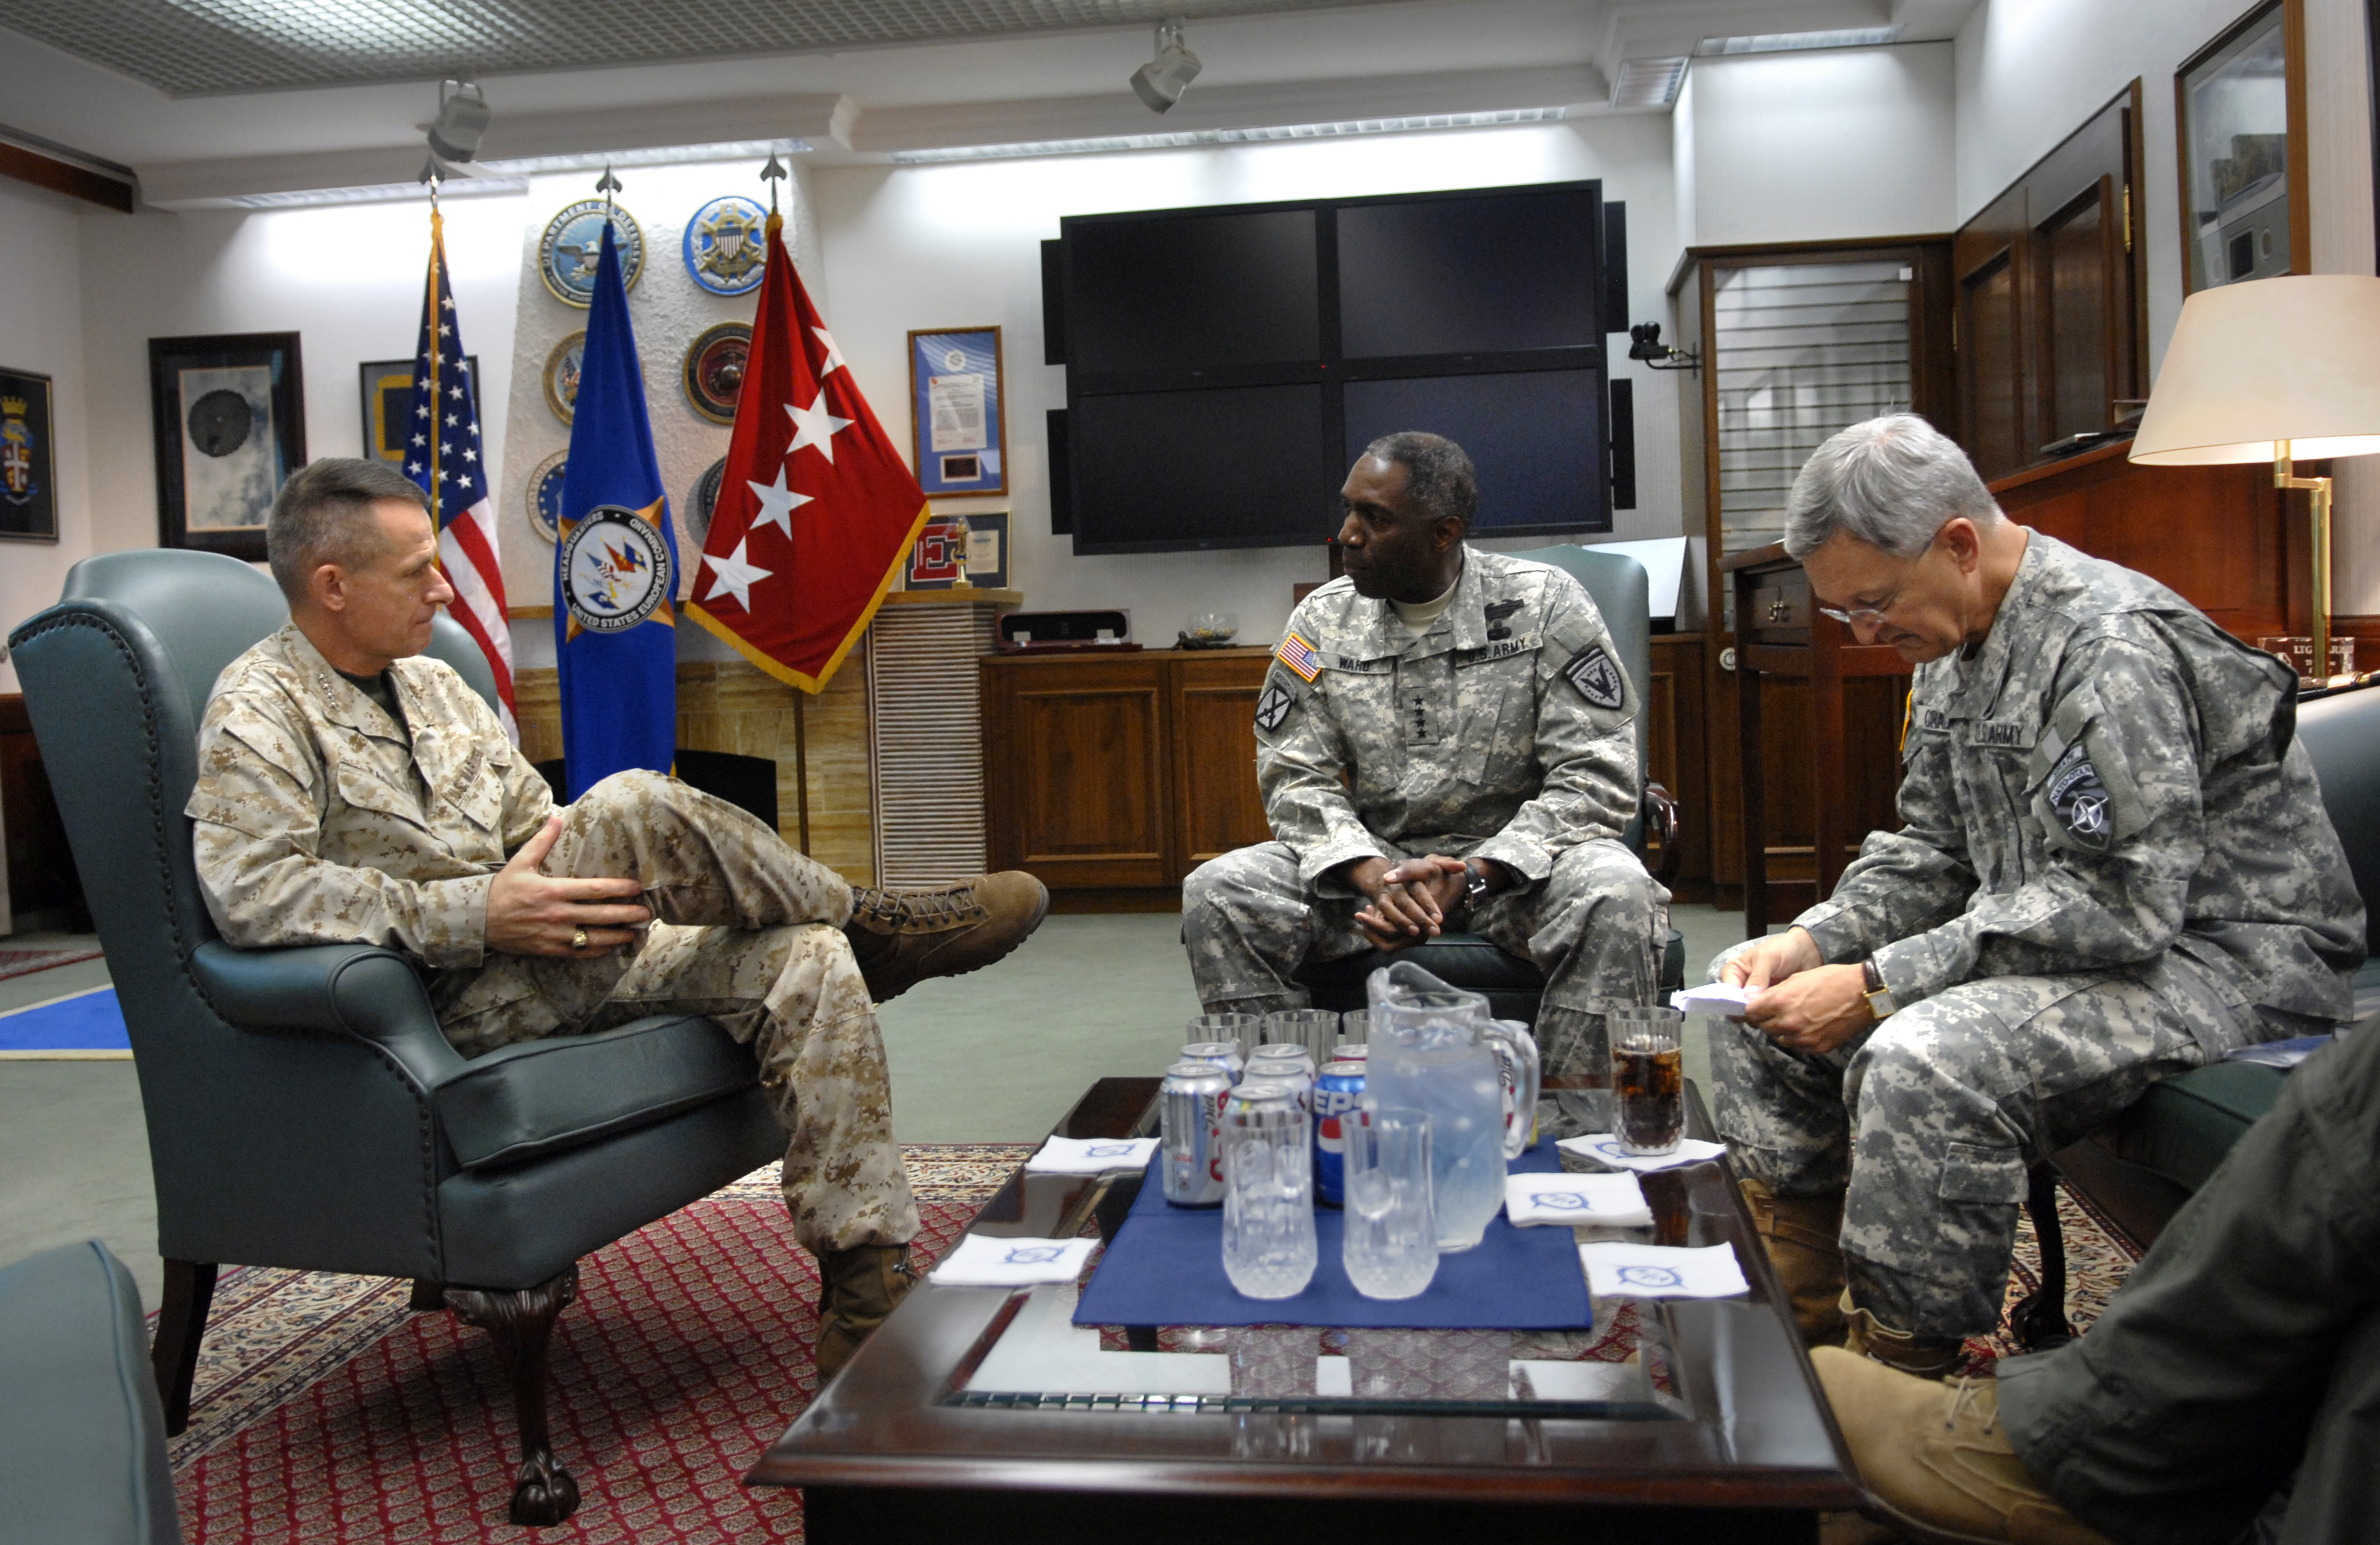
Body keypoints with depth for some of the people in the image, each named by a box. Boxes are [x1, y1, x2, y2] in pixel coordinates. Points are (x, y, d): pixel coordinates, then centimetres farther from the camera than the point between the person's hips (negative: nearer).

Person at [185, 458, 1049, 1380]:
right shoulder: (259, 715, -6)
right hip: (449, 1002, -8)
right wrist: (477, 913, -25)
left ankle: (870, 1298, -16)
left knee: (807, 964, -15)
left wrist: (605, 882, -2)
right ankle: (867, 923, -6)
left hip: (551, 957, 8)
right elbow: (250, 892, -21)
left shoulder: (430, 682, 19)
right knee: (639, 807, -32)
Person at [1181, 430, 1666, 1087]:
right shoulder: (1322, 621, 4)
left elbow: (1596, 777, -10)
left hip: (1514, 863, -2)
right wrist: (1373, 874, -20)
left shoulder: (1546, 606, -5)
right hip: (1369, 861, 3)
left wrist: (1472, 875, -22)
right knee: (1217, 891, -20)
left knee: (1616, 894, -34)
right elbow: (1295, 779, 1)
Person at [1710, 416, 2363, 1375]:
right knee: (1762, 1010, 3)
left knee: (1924, 1064, -35)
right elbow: (1932, 852, 13)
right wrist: (1816, 938, -6)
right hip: (2044, 944, 10)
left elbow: (2114, 904, -28)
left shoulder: (2113, 644, -23)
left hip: (2220, 959, -10)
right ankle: (1793, 1339, 11)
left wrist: (1878, 985, -27)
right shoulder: (1953, 648, 8)